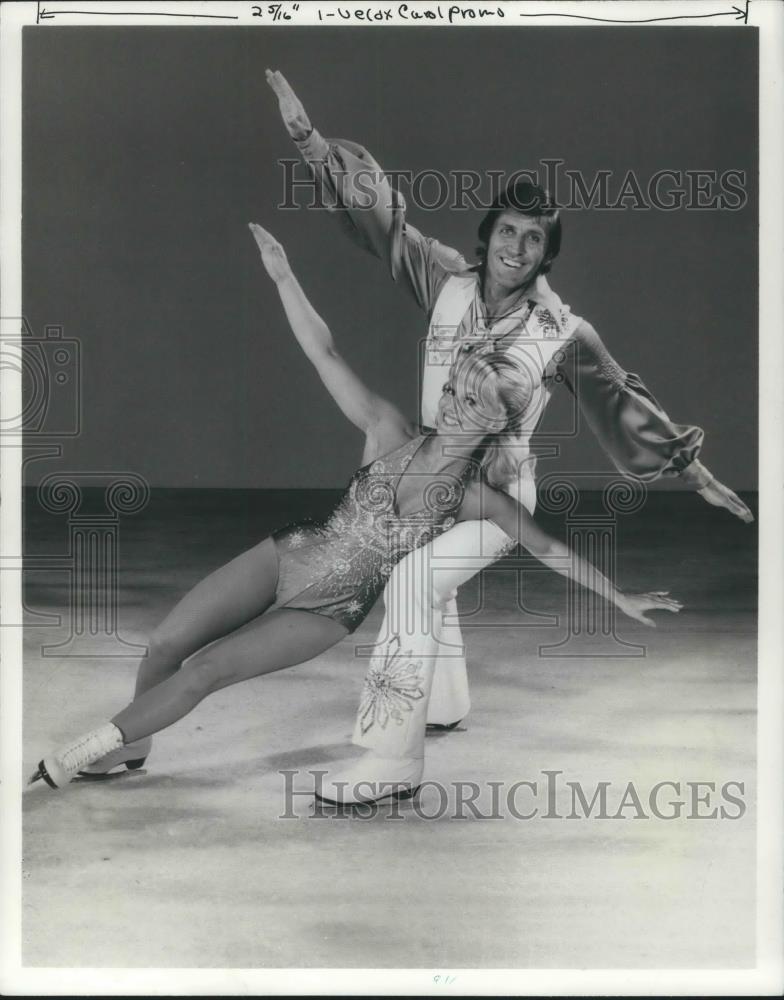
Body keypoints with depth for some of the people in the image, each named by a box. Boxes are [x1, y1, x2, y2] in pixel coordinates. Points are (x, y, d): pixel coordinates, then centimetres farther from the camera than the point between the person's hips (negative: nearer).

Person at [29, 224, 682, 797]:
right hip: (289, 555, 2)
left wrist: (621, 598, -1)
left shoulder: (479, 500, -12)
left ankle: (73, 759, 9)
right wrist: (283, 277, -22)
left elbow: (552, 551, -3)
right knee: (165, 644, -5)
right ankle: (131, 745, 26)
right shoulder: (390, 433, -10)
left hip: (329, 611, -2)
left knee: (201, 675, -11)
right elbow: (327, 356, -15)